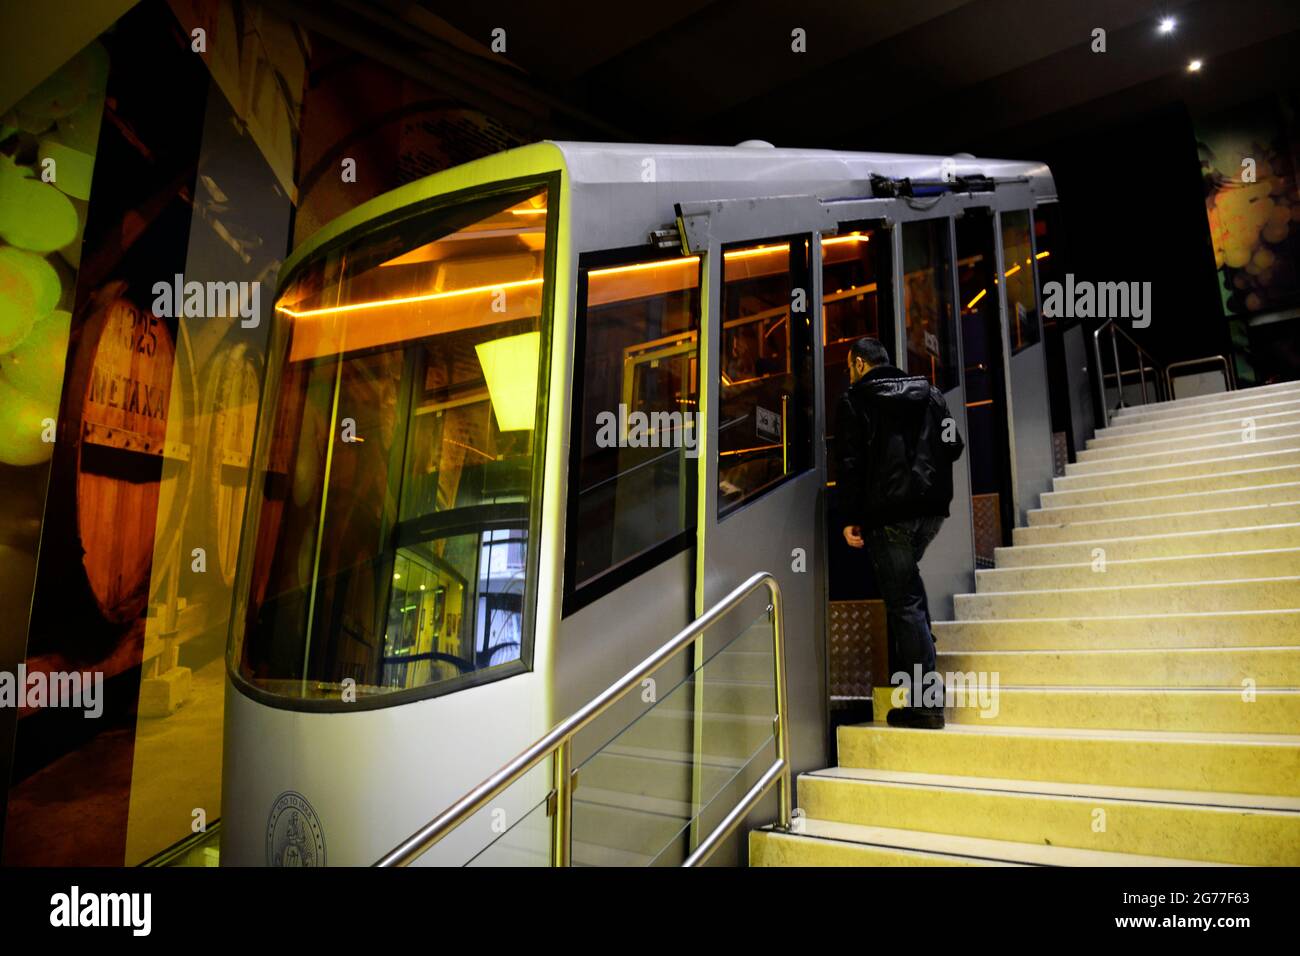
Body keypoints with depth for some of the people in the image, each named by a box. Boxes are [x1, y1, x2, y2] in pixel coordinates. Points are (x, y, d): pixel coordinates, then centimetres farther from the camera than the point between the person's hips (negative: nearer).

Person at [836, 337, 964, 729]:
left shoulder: (855, 399, -1)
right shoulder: (929, 393, 15)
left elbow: (850, 462, -8)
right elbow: (953, 446, 12)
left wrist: (850, 518, -7)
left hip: (887, 511, -6)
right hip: (932, 507, 6)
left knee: (902, 601, -3)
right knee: (906, 578, 29)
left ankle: (924, 703, -3)